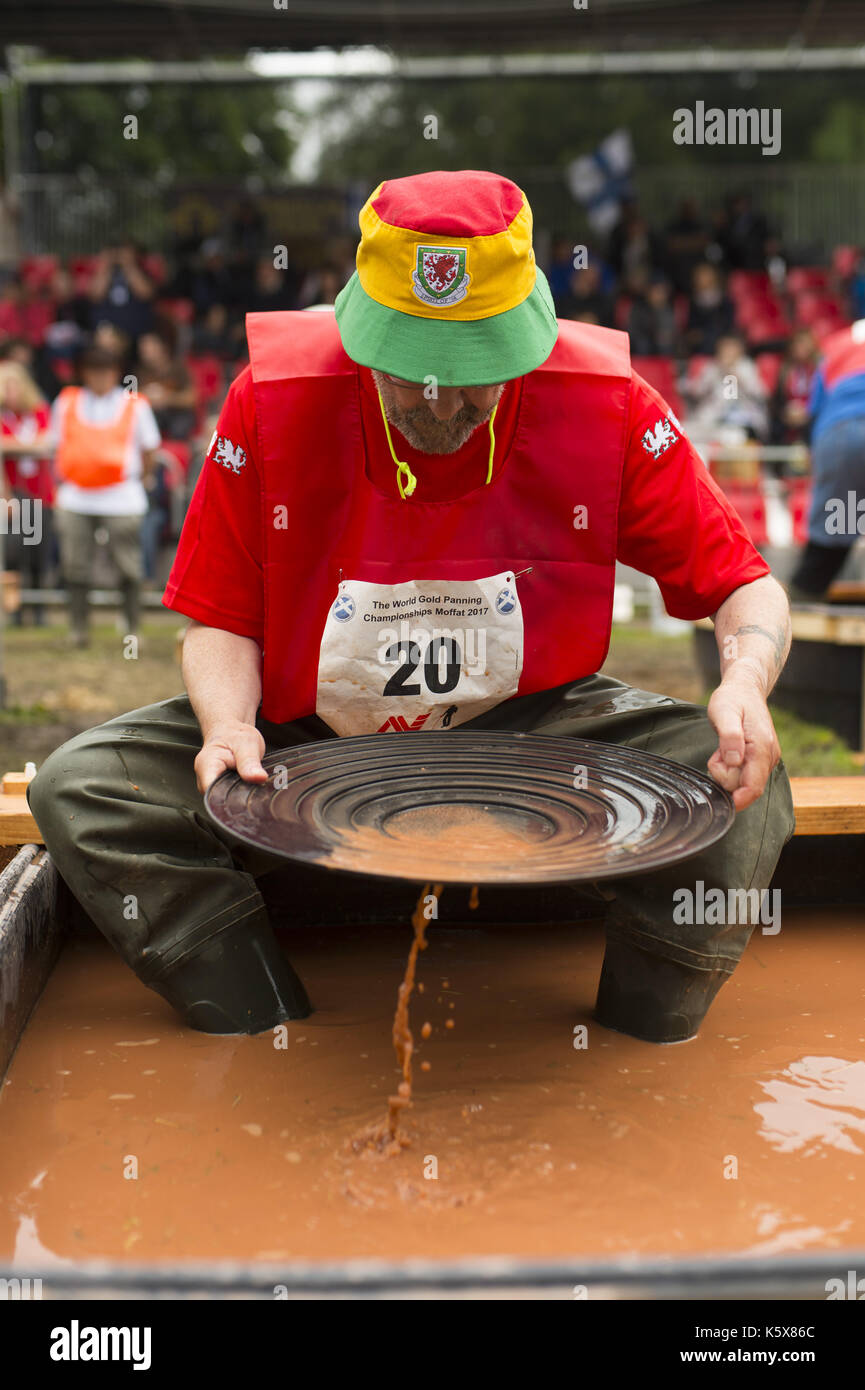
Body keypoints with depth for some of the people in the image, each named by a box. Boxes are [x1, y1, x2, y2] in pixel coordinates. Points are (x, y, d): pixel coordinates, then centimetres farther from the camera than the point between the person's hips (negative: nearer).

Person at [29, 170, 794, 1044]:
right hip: (309, 738, 1)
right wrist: (228, 725, -26)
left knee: (741, 786, -24)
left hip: (530, 732, 0)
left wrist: (745, 679, -29)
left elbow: (743, 585, -7)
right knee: (80, 788, -18)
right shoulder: (273, 401, -13)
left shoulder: (605, 406, -14)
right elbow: (221, 620, -5)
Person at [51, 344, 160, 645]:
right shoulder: (66, 403, 11)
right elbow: (59, 447, 18)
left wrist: (141, 477, 13)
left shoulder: (135, 406, 5)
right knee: (75, 565, 2)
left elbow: (149, 449, 15)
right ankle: (79, 628, 12)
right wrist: (61, 484, 14)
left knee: (129, 568, -1)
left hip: (122, 500, -2)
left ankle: (132, 628, 11)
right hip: (75, 501, 2)